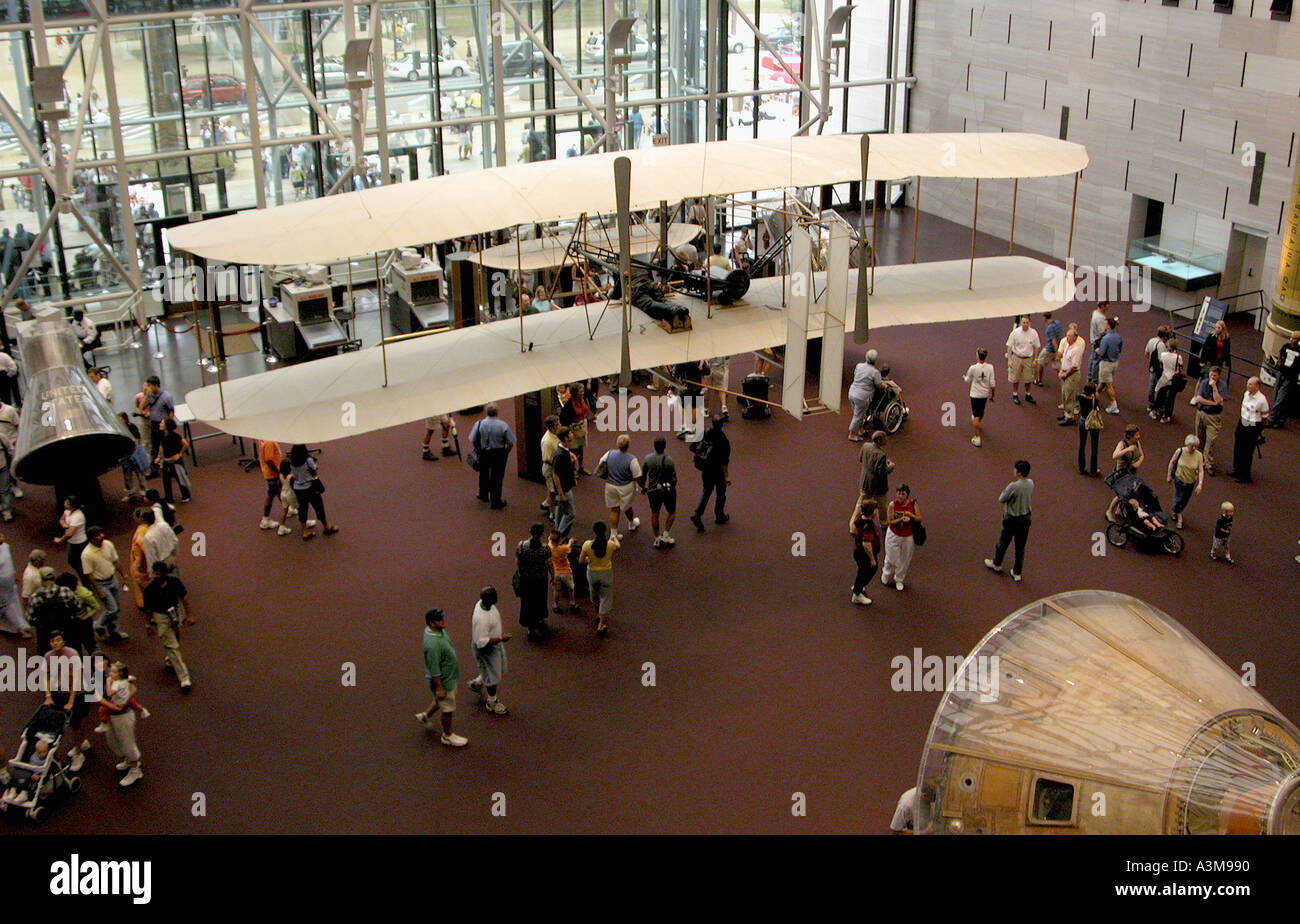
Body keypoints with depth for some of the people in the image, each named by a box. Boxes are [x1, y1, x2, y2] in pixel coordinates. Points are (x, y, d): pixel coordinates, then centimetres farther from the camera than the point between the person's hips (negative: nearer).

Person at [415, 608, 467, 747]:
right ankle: (448, 736, 35)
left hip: (450, 676, 9)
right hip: (443, 681, -9)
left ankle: (425, 716, 51)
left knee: (441, 701, 31)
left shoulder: (439, 630, -8)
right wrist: (439, 688, -21)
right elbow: (434, 669, -29)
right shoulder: (432, 644, -38)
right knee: (448, 708, 13)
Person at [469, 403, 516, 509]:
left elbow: (472, 440, -7)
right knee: (497, 477, 9)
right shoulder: (503, 425, -14)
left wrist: (477, 449, 12)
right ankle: (495, 501, 13)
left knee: (483, 474, 24)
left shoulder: (479, 424, -12)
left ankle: (483, 495, 44)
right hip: (499, 454, -2)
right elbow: (511, 443, -10)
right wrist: (506, 453, 8)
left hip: (483, 453, 2)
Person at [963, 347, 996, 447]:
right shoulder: (990, 367, -13)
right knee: (981, 412, 27)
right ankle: (978, 424, 56)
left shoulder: (973, 368, -21)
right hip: (985, 394, 4)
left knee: (976, 416, 1)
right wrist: (992, 395, 7)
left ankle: (978, 438, 0)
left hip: (975, 394, -4)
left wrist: (964, 377, 21)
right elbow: (992, 384, -9)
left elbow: (968, 381, -3)